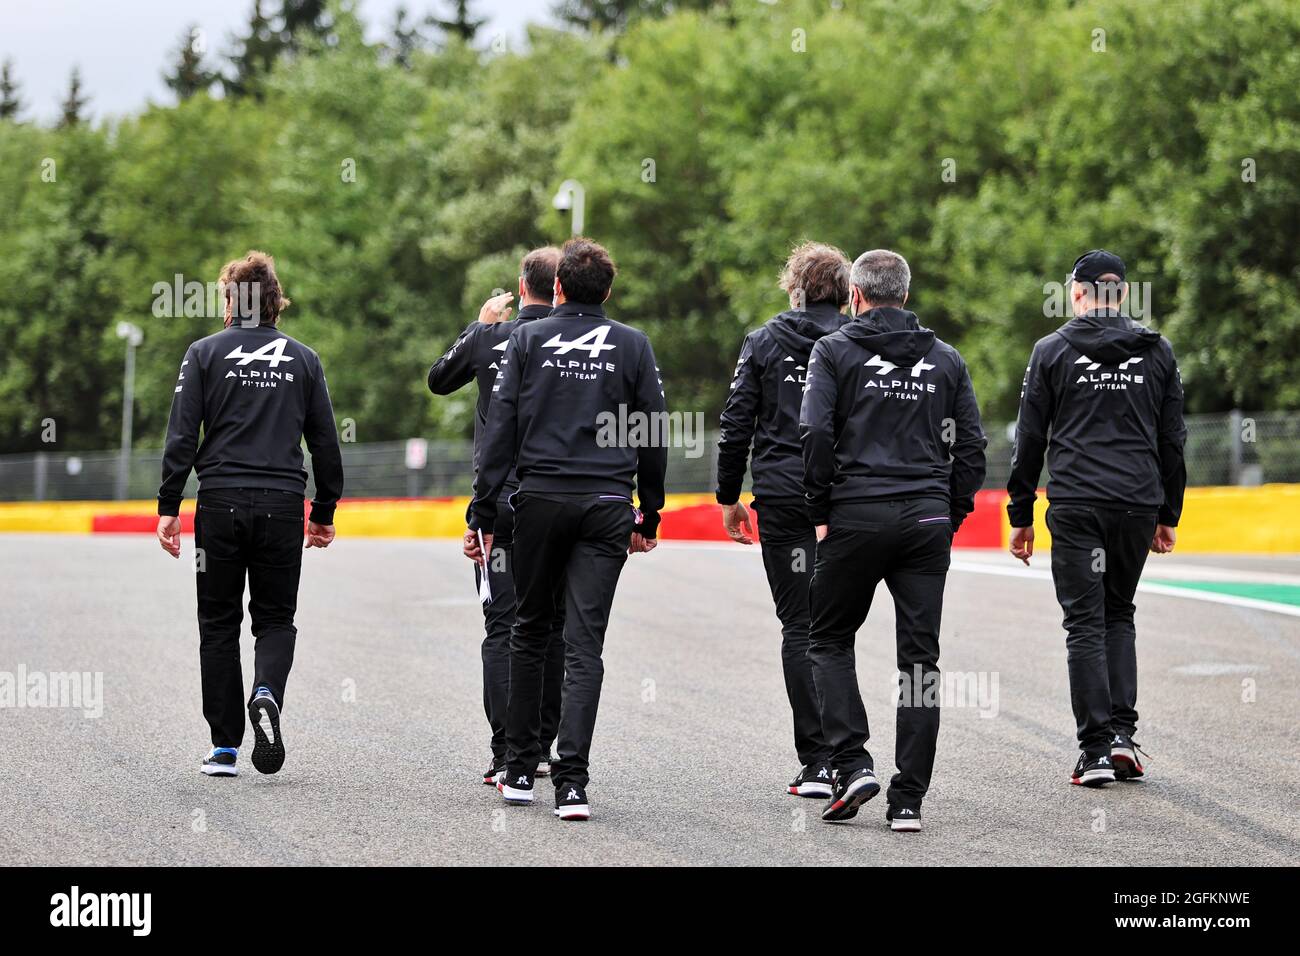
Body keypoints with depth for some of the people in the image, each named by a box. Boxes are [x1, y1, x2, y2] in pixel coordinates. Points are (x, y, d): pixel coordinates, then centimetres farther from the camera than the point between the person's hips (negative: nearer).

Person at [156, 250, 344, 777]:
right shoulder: (303, 359, 7)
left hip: (220, 504, -1)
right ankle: (267, 694, -20)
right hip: (282, 507, 1)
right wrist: (325, 511, 18)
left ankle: (225, 746, 7)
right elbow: (326, 442, 9)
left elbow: (182, 436, -5)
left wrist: (169, 507, -2)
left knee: (219, 624, 8)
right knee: (276, 618, 11)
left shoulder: (205, 353, 1)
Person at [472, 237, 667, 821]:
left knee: (529, 633, 14)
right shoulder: (633, 346, 6)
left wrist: (484, 511, 1)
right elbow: (654, 437, 8)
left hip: (540, 499, 0)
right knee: (584, 645, -3)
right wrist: (650, 514, 18)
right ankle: (571, 781, -12)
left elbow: (501, 428, -1)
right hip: (607, 508, 0)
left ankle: (519, 770, 17)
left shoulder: (528, 339, 3)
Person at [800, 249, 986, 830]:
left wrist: (820, 510, -2)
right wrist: (953, 513, 14)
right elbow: (971, 445, 9)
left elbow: (815, 433, -9)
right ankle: (908, 799, 2)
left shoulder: (835, 351, 1)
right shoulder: (945, 359, 12)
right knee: (919, 656, 4)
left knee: (830, 640, 13)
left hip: (857, 517, -3)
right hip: (927, 520, 3)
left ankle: (852, 763, -4)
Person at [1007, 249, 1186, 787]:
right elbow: (1172, 439, 11)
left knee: (1086, 624, 0)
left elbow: (1030, 439, 2)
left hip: (1076, 507, -3)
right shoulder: (1157, 352, 8)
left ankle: (1096, 749, -6)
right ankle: (1122, 733, 4)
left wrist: (1020, 515, 8)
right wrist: (1168, 514, 19)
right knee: (1119, 615, 17)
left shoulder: (1052, 351, 1)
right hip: (1139, 503, 3)